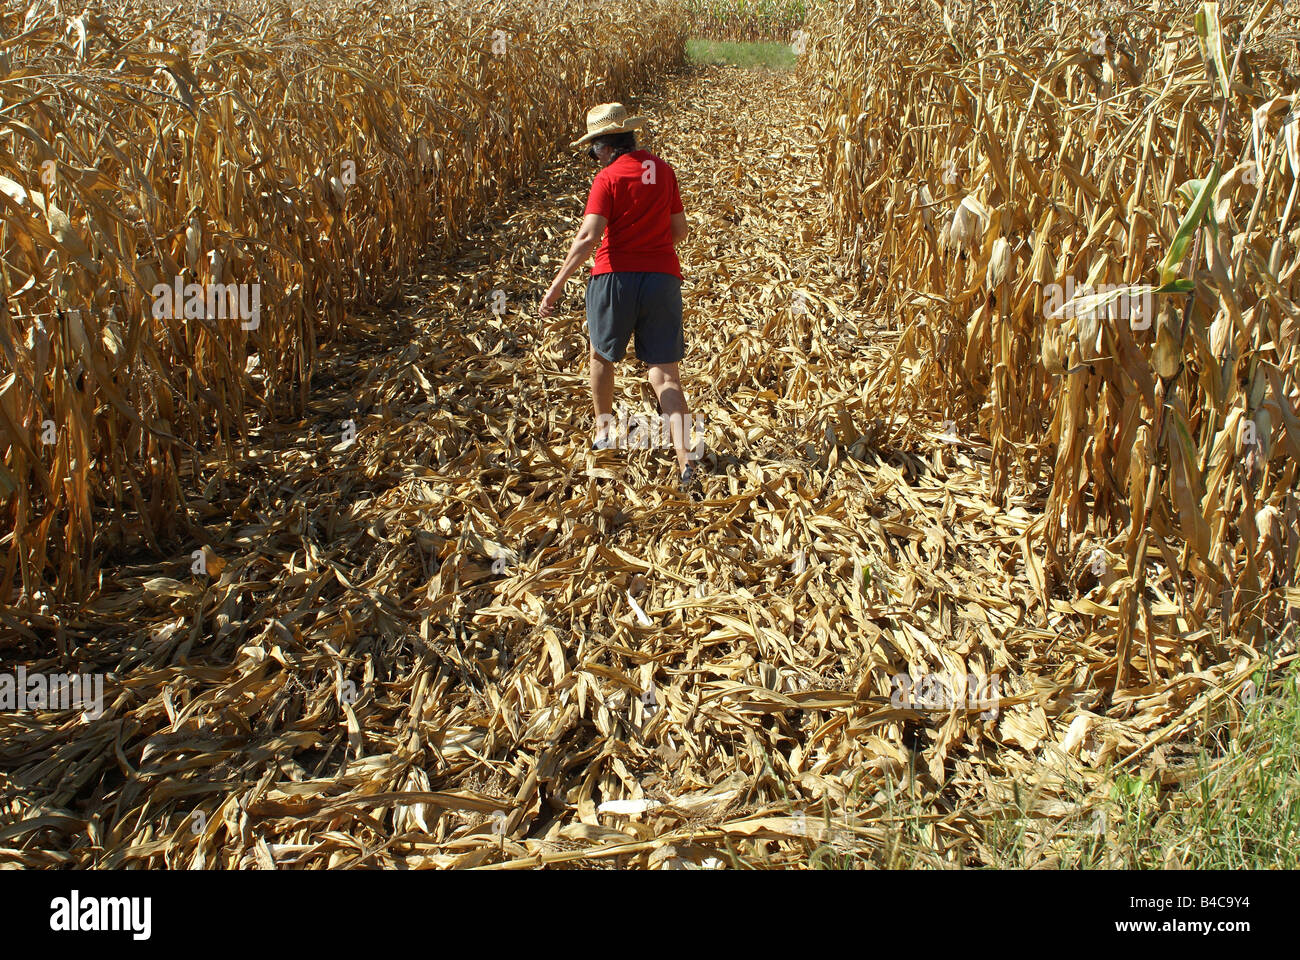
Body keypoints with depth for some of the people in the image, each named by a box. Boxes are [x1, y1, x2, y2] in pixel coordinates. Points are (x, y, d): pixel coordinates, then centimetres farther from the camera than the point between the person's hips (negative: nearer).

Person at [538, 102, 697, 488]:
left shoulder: (608, 178, -8)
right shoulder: (664, 171, 8)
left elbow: (588, 237, -18)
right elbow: (680, 231, 15)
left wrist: (557, 284, -19)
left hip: (615, 277, -4)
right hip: (663, 278, 4)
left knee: (602, 356, 23)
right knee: (664, 373, 3)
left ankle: (603, 432, 34)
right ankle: (685, 455, -12)